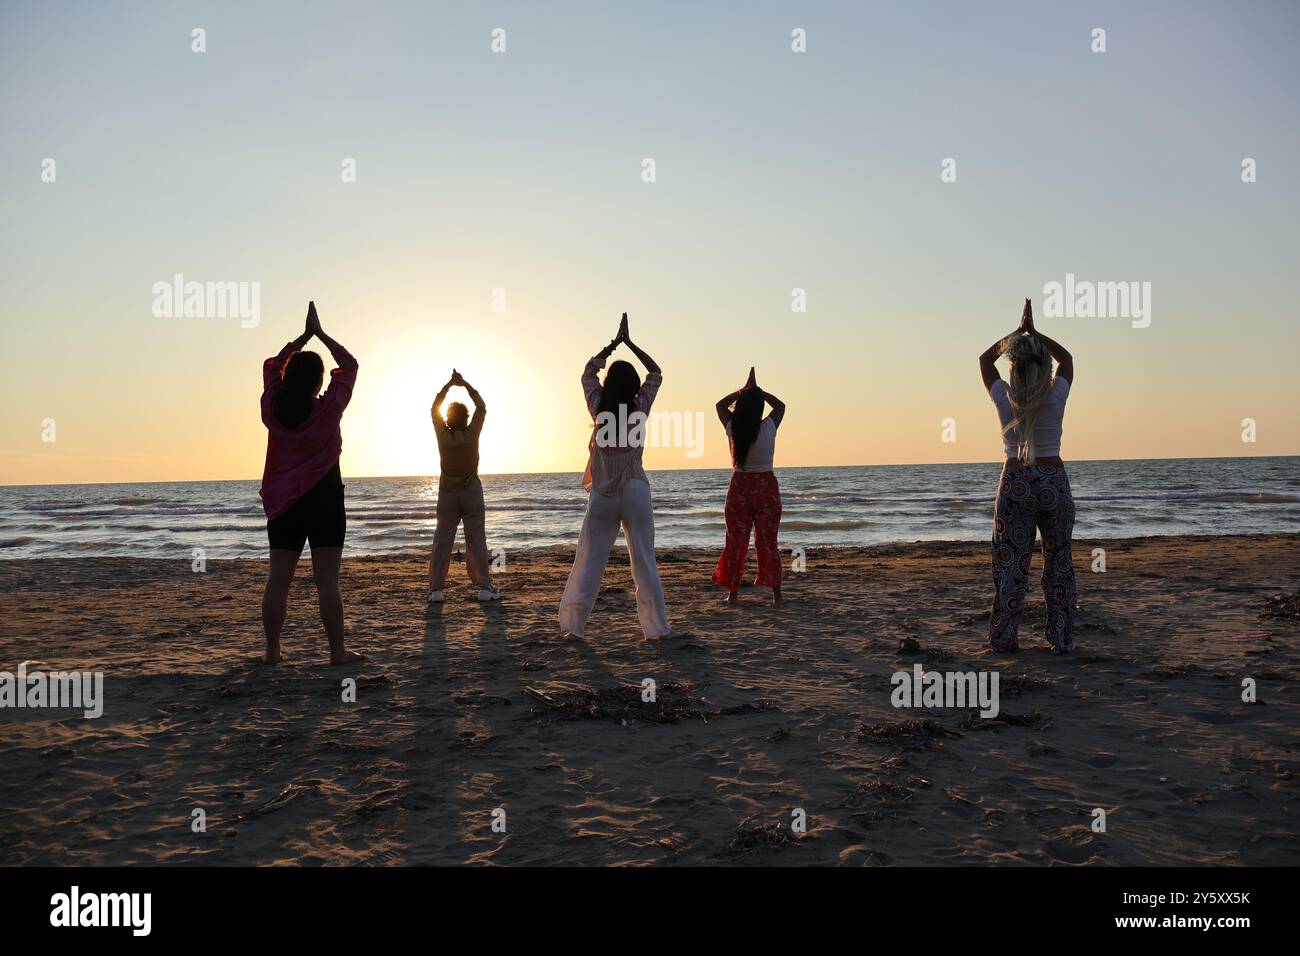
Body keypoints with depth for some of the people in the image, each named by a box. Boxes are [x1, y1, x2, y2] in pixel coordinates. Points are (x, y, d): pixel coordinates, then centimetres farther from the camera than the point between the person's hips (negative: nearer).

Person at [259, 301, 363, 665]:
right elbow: (349, 365, 1)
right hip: (324, 501, -3)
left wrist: (303, 336, 13)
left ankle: (272, 650, 11)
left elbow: (272, 365, 15)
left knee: (278, 580, 7)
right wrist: (319, 333, 5)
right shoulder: (328, 409, -12)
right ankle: (337, 651, 1)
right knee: (327, 580, -2)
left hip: (283, 501, 3)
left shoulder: (273, 409, -3)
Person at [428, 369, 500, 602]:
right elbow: (482, 408, 4)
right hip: (471, 493, -1)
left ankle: (435, 589, 1)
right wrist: (465, 384, 7)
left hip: (447, 494, 1)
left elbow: (434, 409, 8)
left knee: (442, 541, 4)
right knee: (476, 541, 1)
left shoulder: (443, 435, -7)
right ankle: (484, 587, -1)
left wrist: (449, 384, 9)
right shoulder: (472, 434, -10)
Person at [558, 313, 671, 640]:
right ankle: (656, 626, 3)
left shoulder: (600, 408, -3)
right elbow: (655, 373, 11)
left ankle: (572, 624, 4)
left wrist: (615, 343, 15)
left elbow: (589, 371, 14)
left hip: (602, 494, 1)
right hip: (635, 492, 0)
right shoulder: (640, 408, -4)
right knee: (644, 561, 2)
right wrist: (629, 343, 11)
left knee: (588, 561, 5)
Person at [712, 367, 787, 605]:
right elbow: (780, 405, 11)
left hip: (739, 486, 1)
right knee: (768, 541, 5)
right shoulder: (768, 428, -10)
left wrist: (744, 390, 14)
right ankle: (776, 593, 5)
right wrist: (757, 390, 9)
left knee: (735, 542, 9)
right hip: (766, 486, -1)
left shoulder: (732, 428, -7)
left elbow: (721, 404, 14)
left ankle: (732, 592, 12)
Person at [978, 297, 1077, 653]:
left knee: (1011, 561, 5)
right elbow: (1067, 358, 14)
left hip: (1015, 482, 0)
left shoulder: (1004, 398, -6)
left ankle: (1003, 635, 5)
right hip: (1054, 481, 0)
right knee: (1058, 561, 9)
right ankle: (1062, 638, 12)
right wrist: (1033, 332, 10)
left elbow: (985, 359, 12)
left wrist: (1018, 332, 12)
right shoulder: (1056, 396, -6)